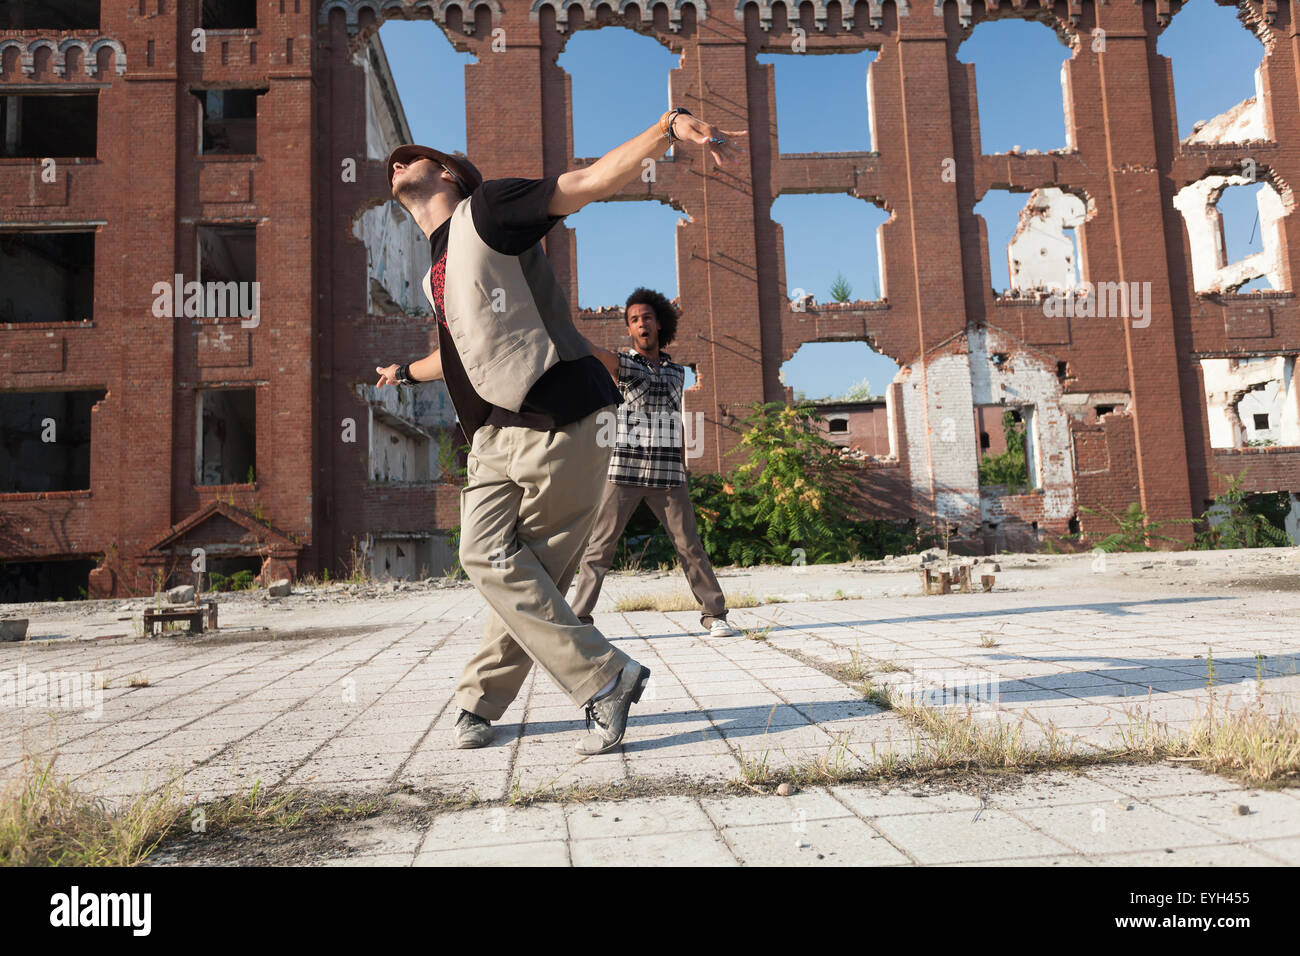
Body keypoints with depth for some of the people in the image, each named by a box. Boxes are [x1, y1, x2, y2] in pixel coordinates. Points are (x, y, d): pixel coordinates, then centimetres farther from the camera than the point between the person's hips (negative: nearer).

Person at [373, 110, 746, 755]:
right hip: (494, 436, 7)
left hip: (561, 423, -7)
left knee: (524, 569, -4)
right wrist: (406, 372, 60)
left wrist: (669, 127, -24)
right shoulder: (435, 271, 24)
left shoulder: (484, 207, 2)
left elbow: (592, 181, -9)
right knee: (488, 559, -6)